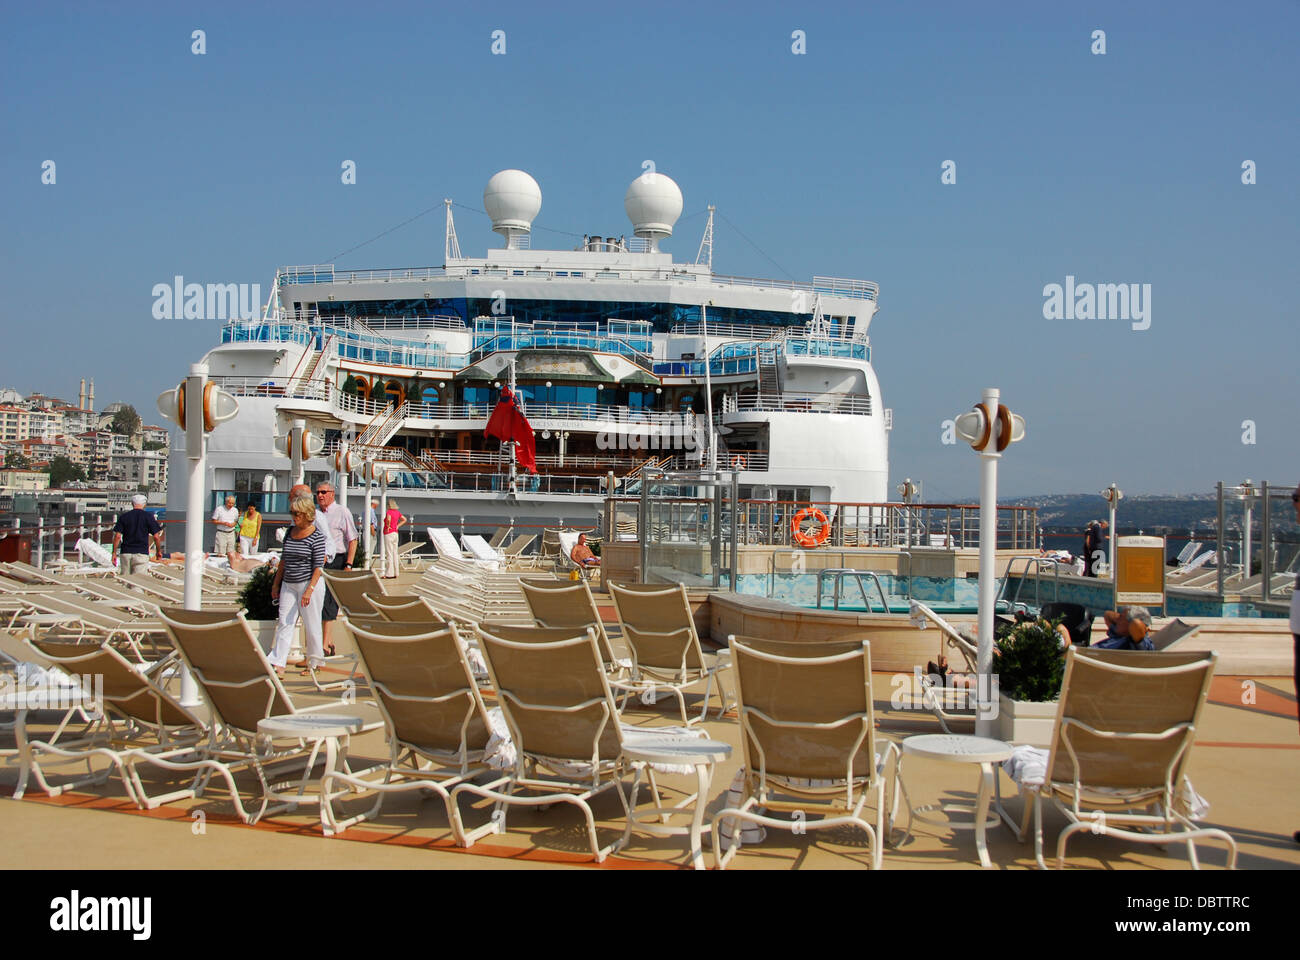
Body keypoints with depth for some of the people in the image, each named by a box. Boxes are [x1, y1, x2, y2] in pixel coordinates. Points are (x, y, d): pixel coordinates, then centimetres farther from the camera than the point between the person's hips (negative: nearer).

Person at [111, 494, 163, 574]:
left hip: (126, 553, 3)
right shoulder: (148, 516, 0)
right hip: (141, 553, -3)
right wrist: (159, 551, 11)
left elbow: (117, 536, -1)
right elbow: (156, 537, -3)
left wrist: (114, 553, 5)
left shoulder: (123, 517, 6)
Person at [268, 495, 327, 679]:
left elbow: (318, 566, -11)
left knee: (311, 625, 2)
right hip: (288, 585, 6)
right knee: (284, 623, 0)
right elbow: (283, 560, 17)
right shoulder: (290, 533, 9)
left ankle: (314, 662, 16)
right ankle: (278, 663, -2)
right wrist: (276, 584, 16)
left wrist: (310, 590, -18)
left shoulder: (317, 535, -9)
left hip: (309, 584, -5)